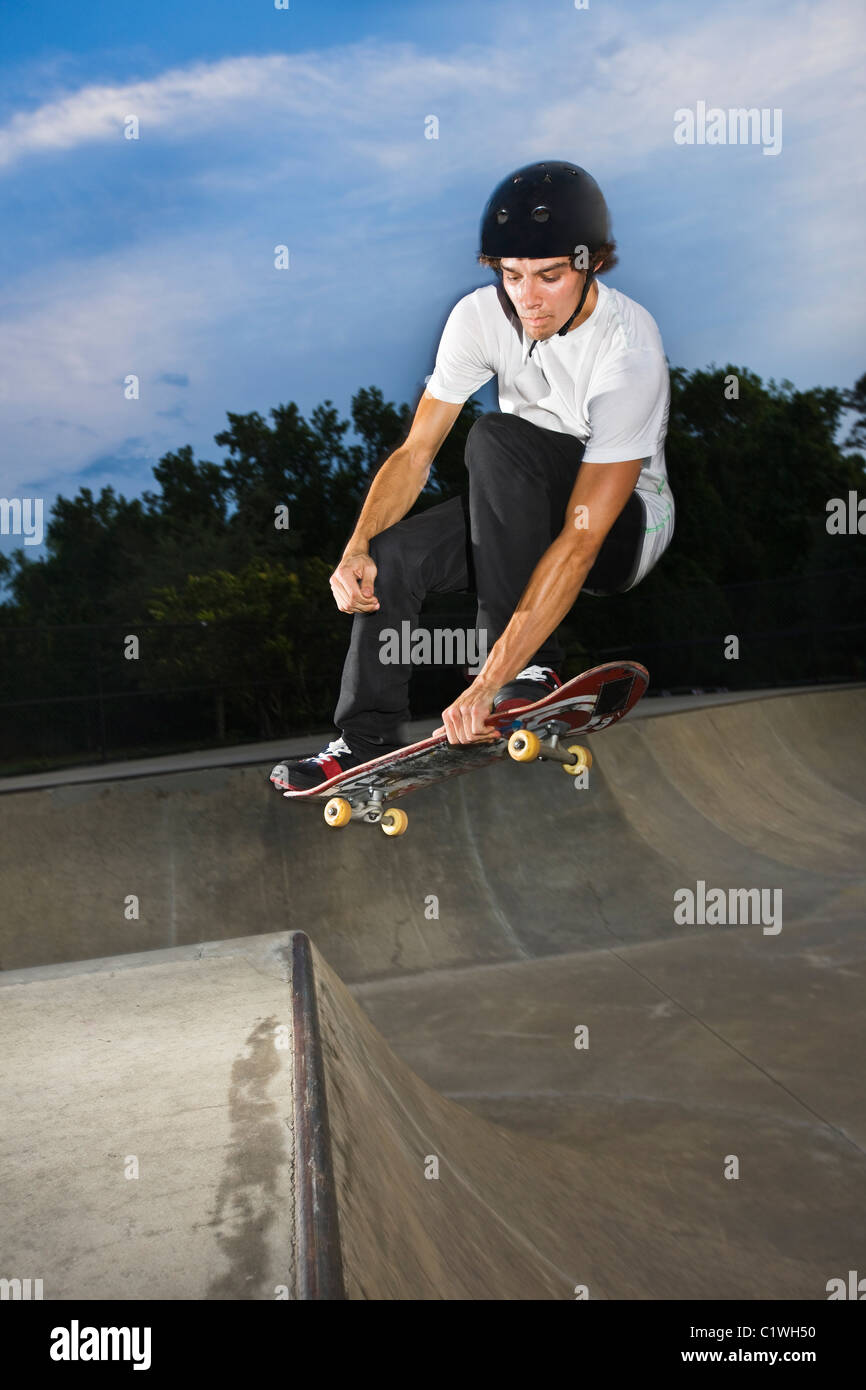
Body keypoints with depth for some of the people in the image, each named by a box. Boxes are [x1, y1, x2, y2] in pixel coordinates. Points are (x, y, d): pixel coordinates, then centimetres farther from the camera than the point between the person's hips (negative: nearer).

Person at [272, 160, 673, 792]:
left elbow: (580, 541, -35)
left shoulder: (630, 351, -29)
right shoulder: (481, 315, -12)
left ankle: (532, 671, -23)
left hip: (625, 526, -5)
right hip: (525, 513, 5)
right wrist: (357, 547, -26)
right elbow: (415, 452, -8)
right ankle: (368, 745, -5)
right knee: (390, 556, -19)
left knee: (497, 437, -31)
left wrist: (489, 682, -39)